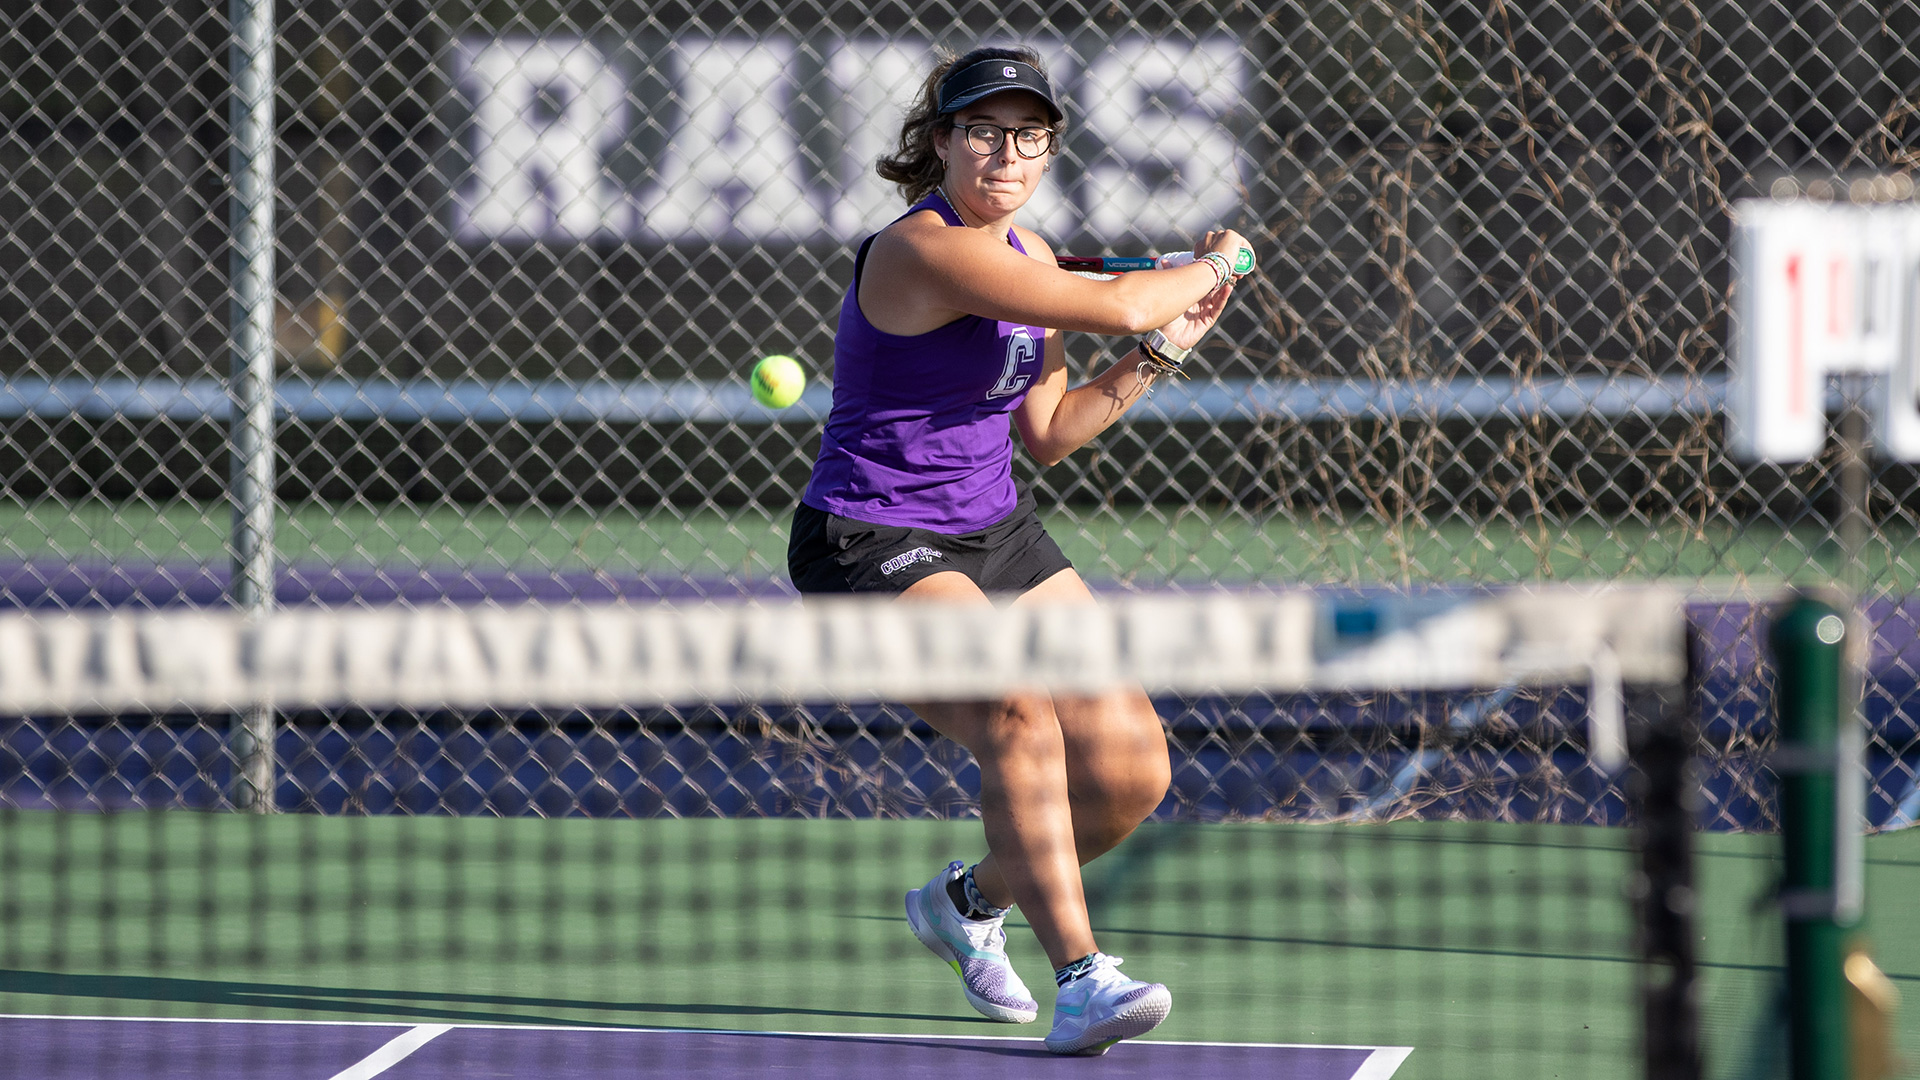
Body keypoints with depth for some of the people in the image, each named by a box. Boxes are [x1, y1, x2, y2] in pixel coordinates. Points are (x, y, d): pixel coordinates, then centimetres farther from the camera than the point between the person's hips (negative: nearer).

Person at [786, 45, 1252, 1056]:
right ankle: (1079, 981, -31)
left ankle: (971, 899, 26)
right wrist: (1215, 263, -6)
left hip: (997, 533, 9)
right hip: (874, 549, -9)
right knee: (1020, 718, -32)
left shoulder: (1030, 258, 8)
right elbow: (1113, 304, -26)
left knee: (1130, 772, 0)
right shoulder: (925, 248, -22)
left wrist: (1156, 353, 6)